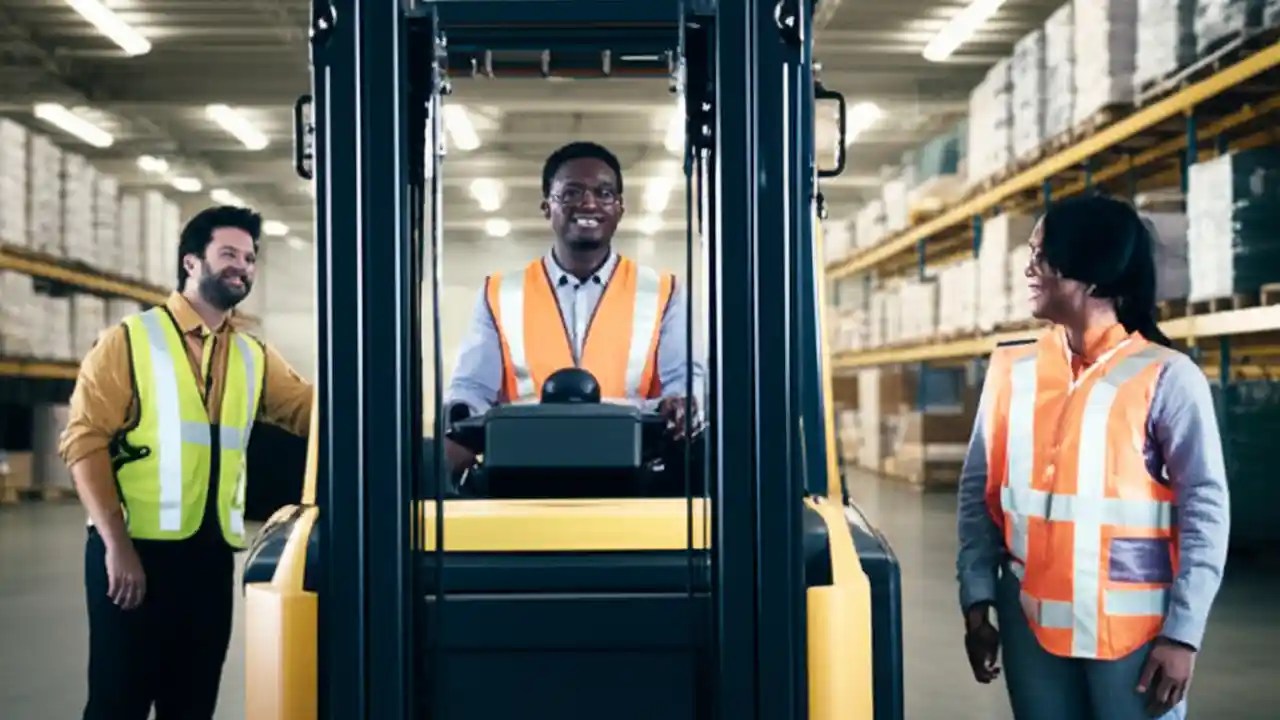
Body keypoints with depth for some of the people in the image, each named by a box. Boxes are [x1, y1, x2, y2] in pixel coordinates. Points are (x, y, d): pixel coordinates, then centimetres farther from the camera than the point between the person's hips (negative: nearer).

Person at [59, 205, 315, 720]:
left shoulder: (254, 357, 14)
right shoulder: (130, 340, -1)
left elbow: (315, 410, 9)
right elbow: (85, 441, -8)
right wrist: (117, 545, -16)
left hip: (211, 555, 5)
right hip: (134, 549, -5)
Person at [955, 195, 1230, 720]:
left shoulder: (1165, 376, -6)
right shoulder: (1012, 370, 5)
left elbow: (1205, 508, -7)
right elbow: (978, 492, 8)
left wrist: (1184, 633, -12)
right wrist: (975, 605, 3)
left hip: (1133, 626, -3)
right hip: (1030, 621, 4)